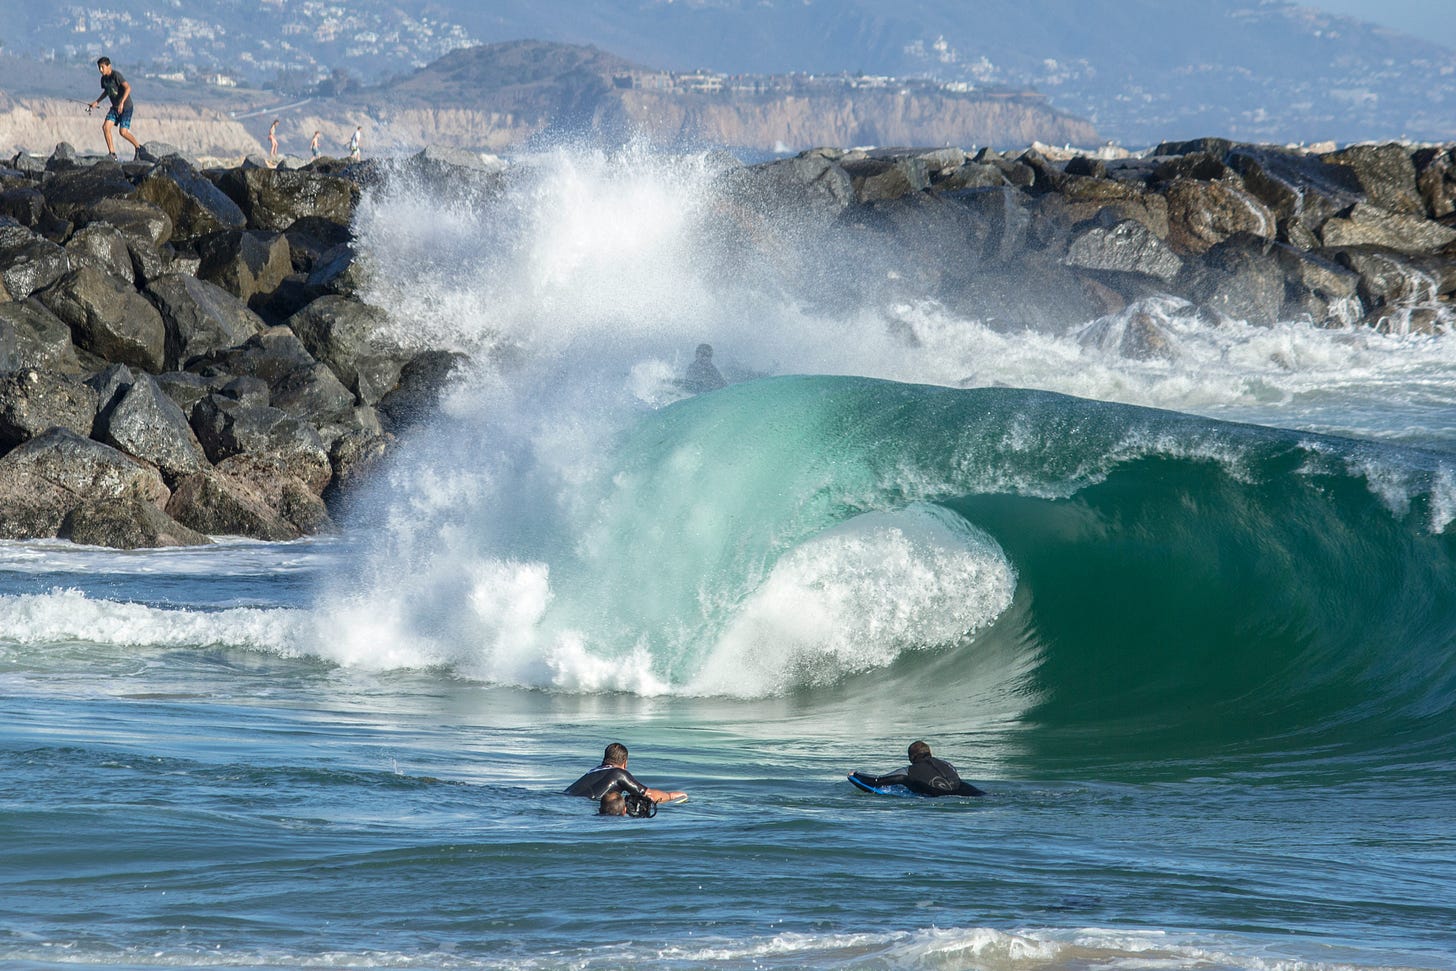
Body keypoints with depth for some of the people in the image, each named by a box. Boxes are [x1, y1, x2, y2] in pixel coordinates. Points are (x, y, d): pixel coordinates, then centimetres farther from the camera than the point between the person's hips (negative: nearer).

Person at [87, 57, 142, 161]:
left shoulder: (116, 75, -20)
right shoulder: (104, 79, 5)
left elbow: (128, 88, -28)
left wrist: (122, 102, -36)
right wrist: (96, 102, 14)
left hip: (126, 106, -8)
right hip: (115, 107, 8)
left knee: (123, 132, -14)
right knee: (105, 127, -7)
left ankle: (138, 147, 12)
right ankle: (112, 153, -1)